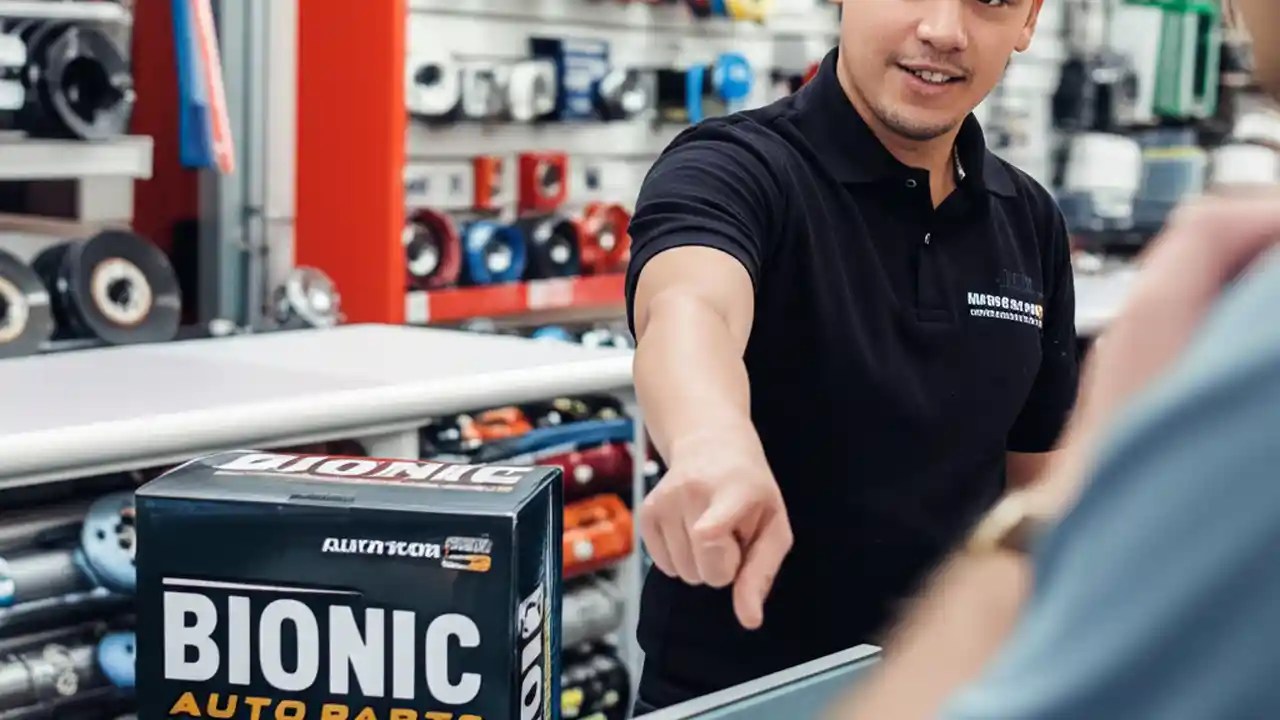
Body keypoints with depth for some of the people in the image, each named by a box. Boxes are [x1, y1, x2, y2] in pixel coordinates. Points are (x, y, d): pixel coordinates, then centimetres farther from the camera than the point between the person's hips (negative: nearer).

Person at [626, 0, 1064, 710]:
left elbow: (1034, 477, 8)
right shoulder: (733, 170, -16)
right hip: (729, 693, -4)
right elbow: (688, 309, -38)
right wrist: (714, 448, -58)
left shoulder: (1030, 223, 1)